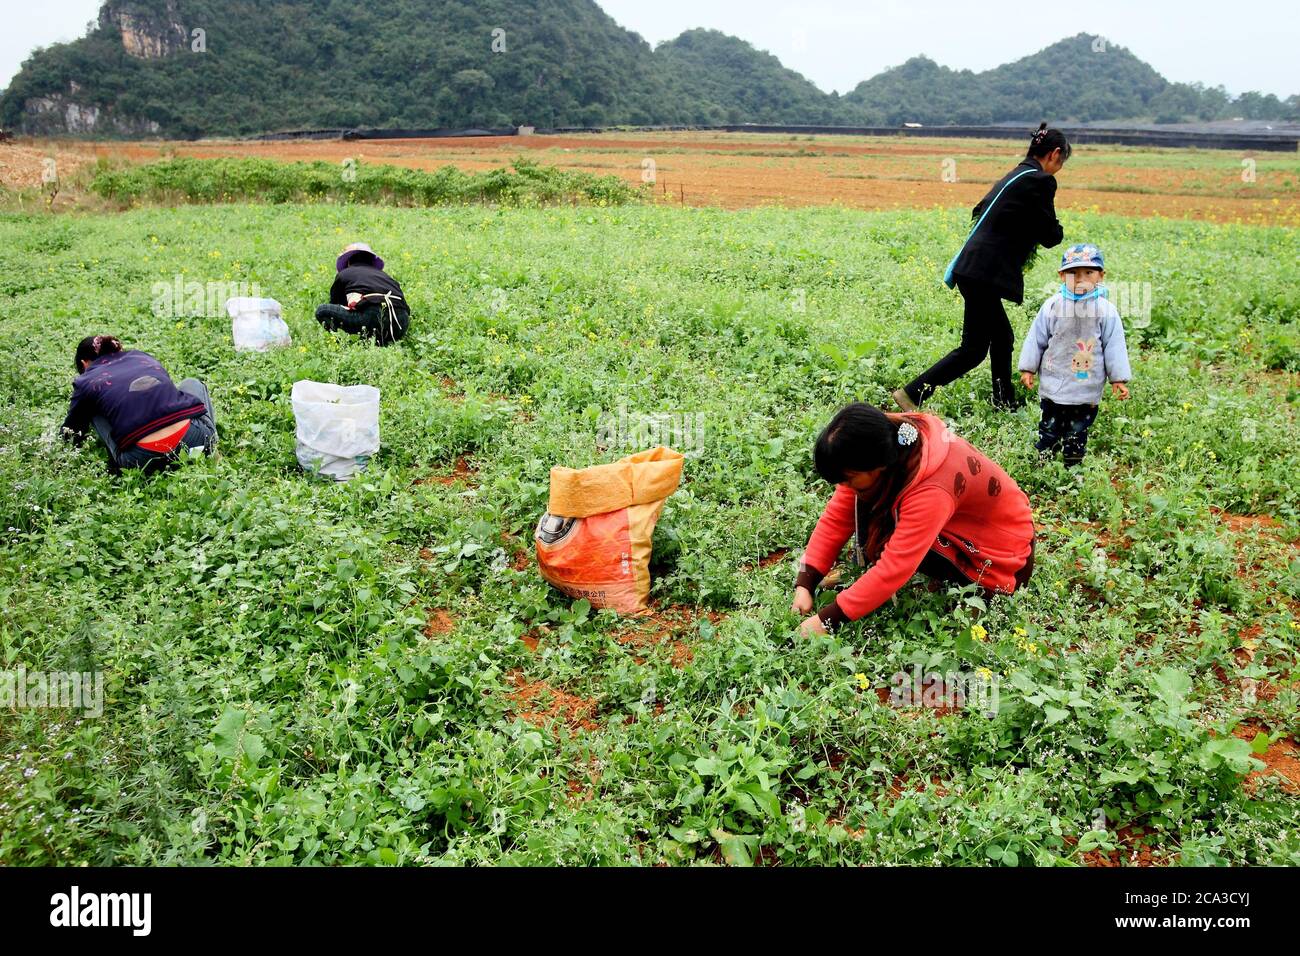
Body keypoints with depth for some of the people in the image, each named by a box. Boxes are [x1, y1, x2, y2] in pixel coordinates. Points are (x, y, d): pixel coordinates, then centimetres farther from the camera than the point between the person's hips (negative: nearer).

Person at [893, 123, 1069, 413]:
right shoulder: (1040, 181, -9)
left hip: (972, 267, 10)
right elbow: (1051, 236, -7)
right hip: (985, 274, -10)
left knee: (1002, 338, 20)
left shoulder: (1014, 175, 18)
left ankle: (1005, 403, 30)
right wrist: (1055, 228, 16)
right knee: (973, 350, -4)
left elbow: (980, 212, 23)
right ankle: (911, 394, -7)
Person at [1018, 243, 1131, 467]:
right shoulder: (1052, 306, -4)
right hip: (1054, 383, 0)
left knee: (1078, 429, 11)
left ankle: (1073, 466, 24)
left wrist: (1118, 378, 2)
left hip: (1088, 387, 0)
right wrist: (1028, 368, 5)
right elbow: (1036, 339, 3)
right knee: (1050, 426, 10)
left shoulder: (1106, 310, -5)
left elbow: (1114, 345, 0)